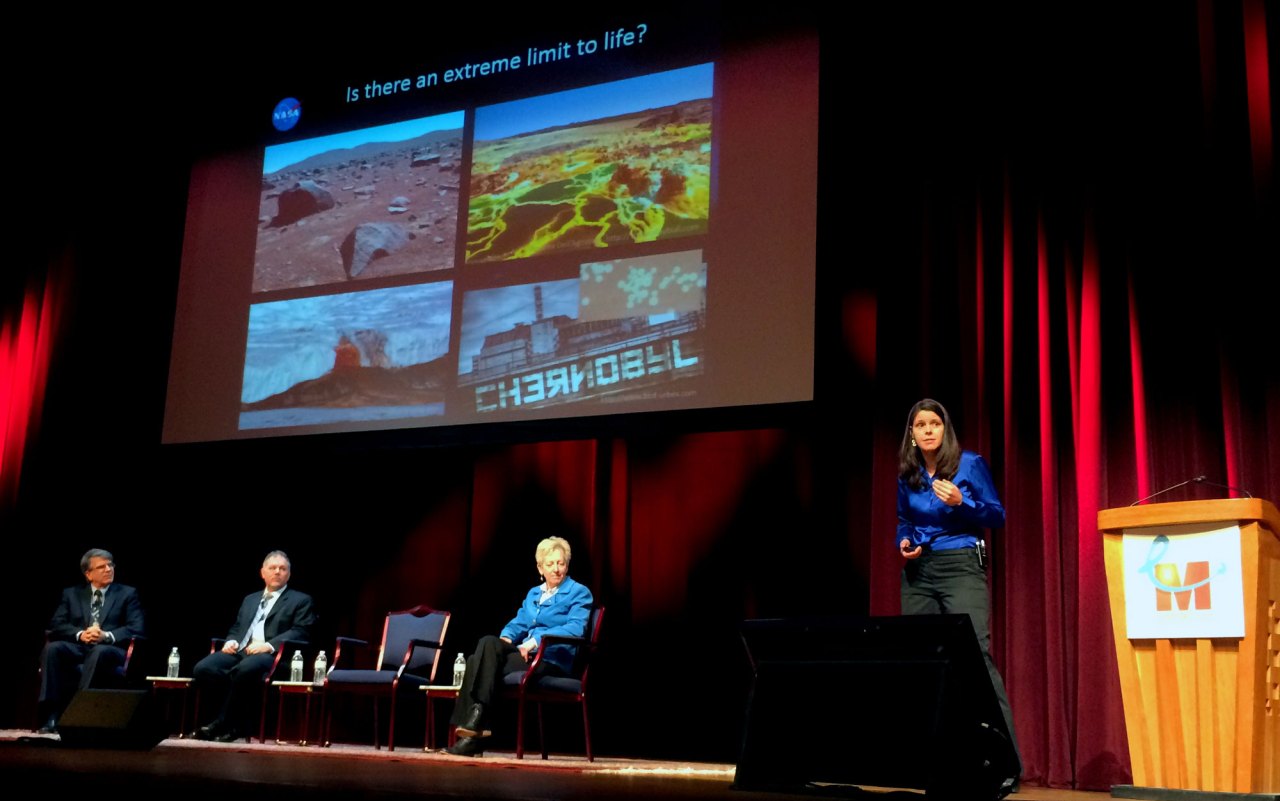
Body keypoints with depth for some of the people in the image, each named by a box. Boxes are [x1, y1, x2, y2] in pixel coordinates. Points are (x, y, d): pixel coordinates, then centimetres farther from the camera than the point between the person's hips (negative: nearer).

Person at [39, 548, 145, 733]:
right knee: (52, 648, -30)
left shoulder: (127, 594, 14)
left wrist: (106, 636, -17)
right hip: (78, 648, 2)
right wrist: (80, 634, -14)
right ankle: (52, 714, -31)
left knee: (99, 652, -38)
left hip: (111, 650, -2)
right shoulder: (72, 594, 20)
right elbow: (56, 625, 6)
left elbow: (136, 629, 1)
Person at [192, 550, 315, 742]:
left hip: (271, 655, -5)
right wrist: (231, 641, 3)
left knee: (244, 670, -40)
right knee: (202, 668, -25)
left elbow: (300, 632, 0)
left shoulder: (301, 600, 14)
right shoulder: (250, 599, 32)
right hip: (240, 651, 6)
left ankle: (224, 723, -22)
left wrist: (269, 645, -16)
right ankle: (239, 722, -19)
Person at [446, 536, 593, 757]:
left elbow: (576, 628, -13)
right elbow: (519, 622, 22)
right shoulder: (533, 594, 25)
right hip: (526, 655, 6)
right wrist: (506, 637, -3)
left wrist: (537, 640, -22)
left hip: (553, 661, -6)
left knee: (486, 666, -27)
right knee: (489, 643, -27)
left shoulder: (579, 593, 3)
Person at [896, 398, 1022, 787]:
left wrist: (960, 502, -18)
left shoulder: (970, 464, -2)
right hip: (918, 572, 5)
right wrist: (903, 543, 1)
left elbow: (997, 516, -3)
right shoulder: (906, 474, 10)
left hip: (961, 567, -5)